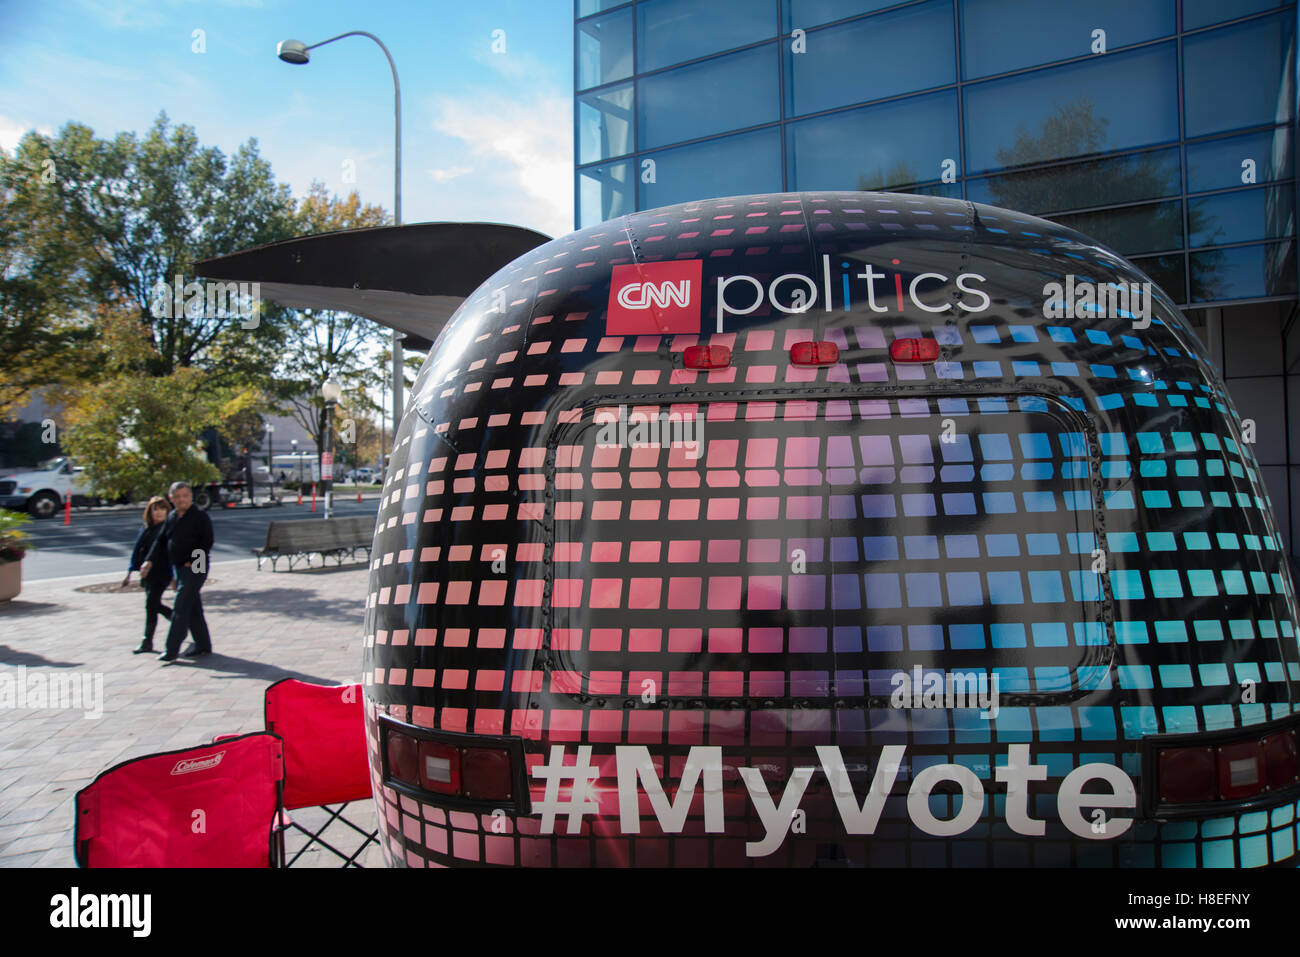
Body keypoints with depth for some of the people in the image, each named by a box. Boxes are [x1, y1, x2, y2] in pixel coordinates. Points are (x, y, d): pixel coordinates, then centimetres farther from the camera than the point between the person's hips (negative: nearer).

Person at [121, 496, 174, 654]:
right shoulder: (145, 528, 11)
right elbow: (137, 550, 15)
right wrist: (130, 573, 13)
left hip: (162, 573, -7)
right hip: (147, 574, 7)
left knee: (151, 604, -9)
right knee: (155, 605, 12)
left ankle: (147, 643, -2)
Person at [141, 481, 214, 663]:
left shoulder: (200, 516, -9)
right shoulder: (171, 518, 12)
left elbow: (207, 542, -13)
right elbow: (161, 541, 16)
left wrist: (192, 562, -18)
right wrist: (150, 560, 4)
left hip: (195, 568, -7)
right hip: (178, 567, 7)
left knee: (181, 606, -11)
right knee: (193, 608, 13)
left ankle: (171, 650, -9)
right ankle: (203, 645, 22)